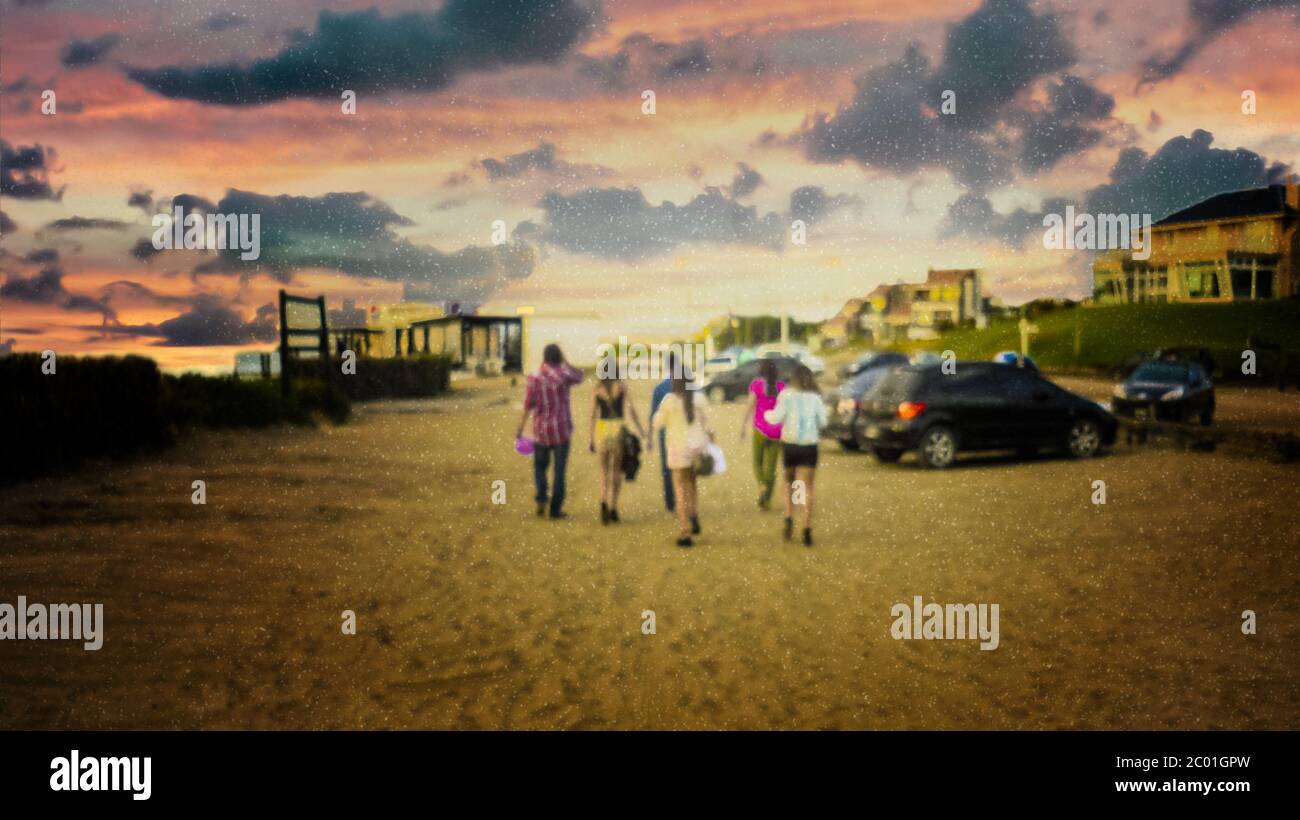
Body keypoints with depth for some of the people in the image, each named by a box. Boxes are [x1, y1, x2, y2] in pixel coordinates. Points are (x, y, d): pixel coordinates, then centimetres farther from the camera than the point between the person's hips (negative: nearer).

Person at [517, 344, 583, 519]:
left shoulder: (534, 378, -6)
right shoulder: (564, 375, -10)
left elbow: (528, 406, -9)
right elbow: (580, 377, 14)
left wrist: (520, 429, -3)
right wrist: (564, 361, 9)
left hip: (541, 429, 2)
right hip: (561, 430, -1)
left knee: (540, 466, 19)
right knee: (559, 470, 6)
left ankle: (541, 499, -1)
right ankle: (556, 508, 4)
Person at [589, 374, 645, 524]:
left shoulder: (596, 389, 4)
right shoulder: (622, 385, 2)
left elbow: (593, 414, 1)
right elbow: (631, 408, -6)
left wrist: (591, 438, 6)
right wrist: (639, 427, 0)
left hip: (601, 429, 1)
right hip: (618, 429, -1)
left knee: (604, 470, 10)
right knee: (616, 470, 12)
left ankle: (604, 502, -14)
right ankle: (613, 508, 11)